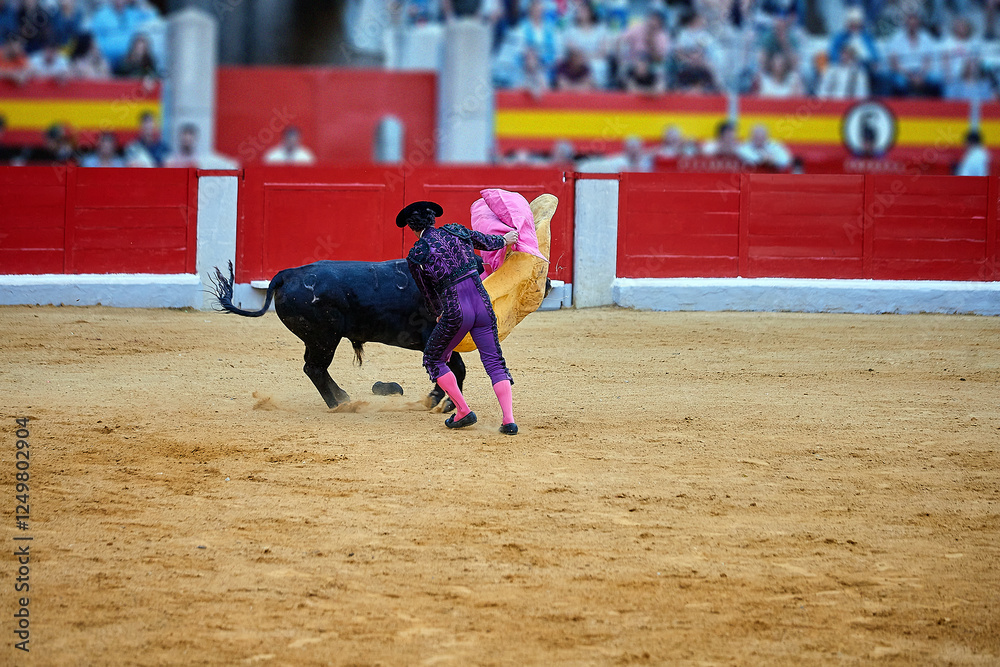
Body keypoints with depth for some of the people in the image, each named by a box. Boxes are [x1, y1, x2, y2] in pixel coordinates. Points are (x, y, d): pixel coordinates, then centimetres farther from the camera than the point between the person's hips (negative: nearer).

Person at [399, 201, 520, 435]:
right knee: (494, 362, 11)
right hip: (482, 305, 4)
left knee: (433, 359, 18)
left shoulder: (416, 256, -1)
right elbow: (487, 242, 26)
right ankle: (509, 419, -1)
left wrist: (438, 314, 32)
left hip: (456, 312, -4)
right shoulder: (456, 231, 8)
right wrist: (505, 239, 49)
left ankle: (463, 411, 14)